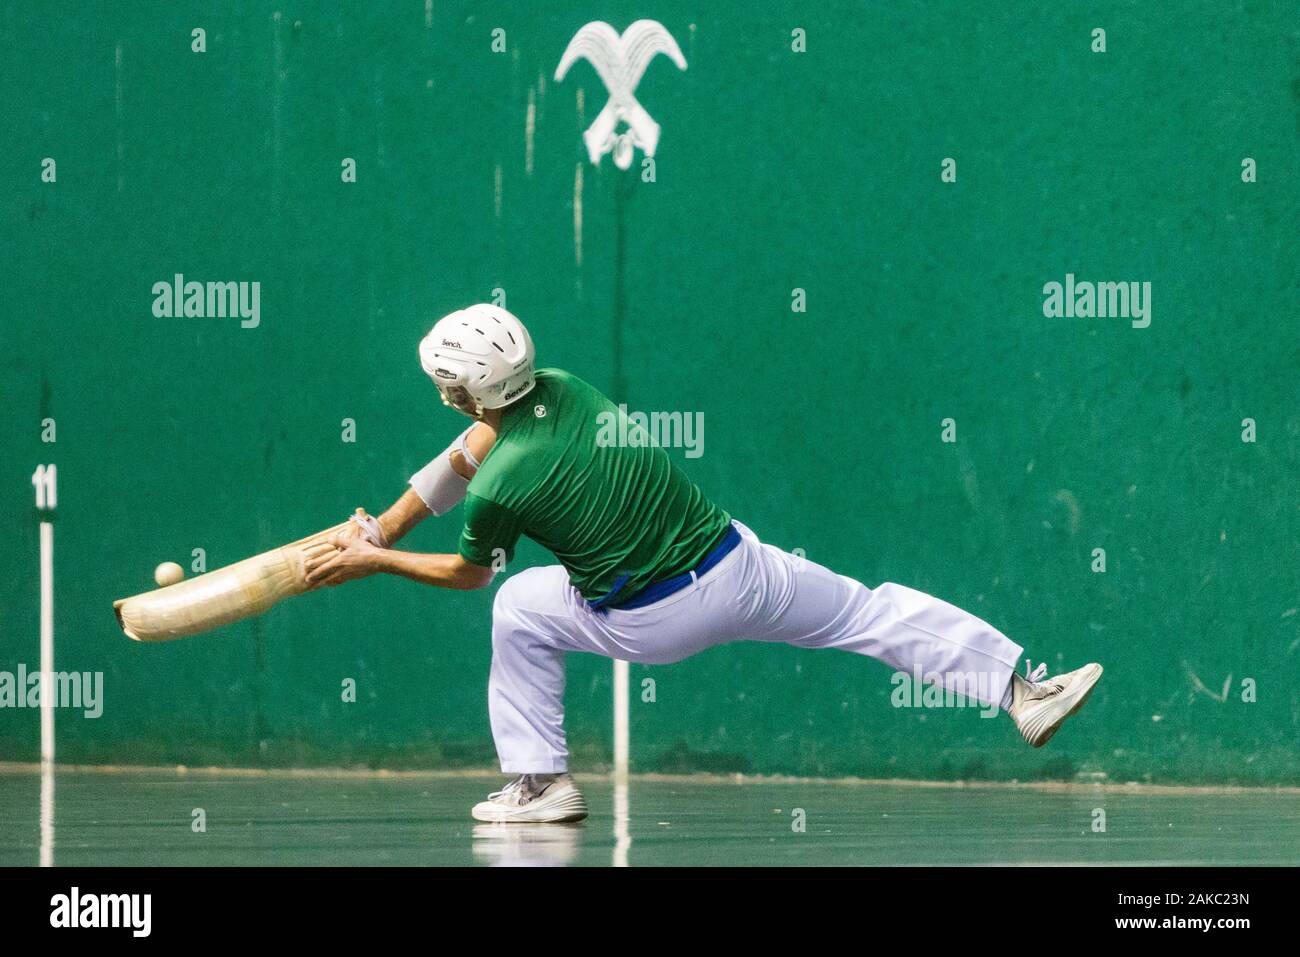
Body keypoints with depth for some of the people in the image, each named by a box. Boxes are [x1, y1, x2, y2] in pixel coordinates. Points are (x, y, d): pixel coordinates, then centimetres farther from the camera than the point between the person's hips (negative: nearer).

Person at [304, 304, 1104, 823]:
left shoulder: (498, 490, -13)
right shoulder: (562, 388, 1)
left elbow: (469, 572, 7)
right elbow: (473, 450, 17)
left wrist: (377, 563, 20)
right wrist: (379, 530, 20)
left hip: (651, 624, -3)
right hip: (740, 567, 3)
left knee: (519, 607, 20)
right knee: (871, 611, 12)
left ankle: (539, 780, 20)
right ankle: (1021, 691, 2)